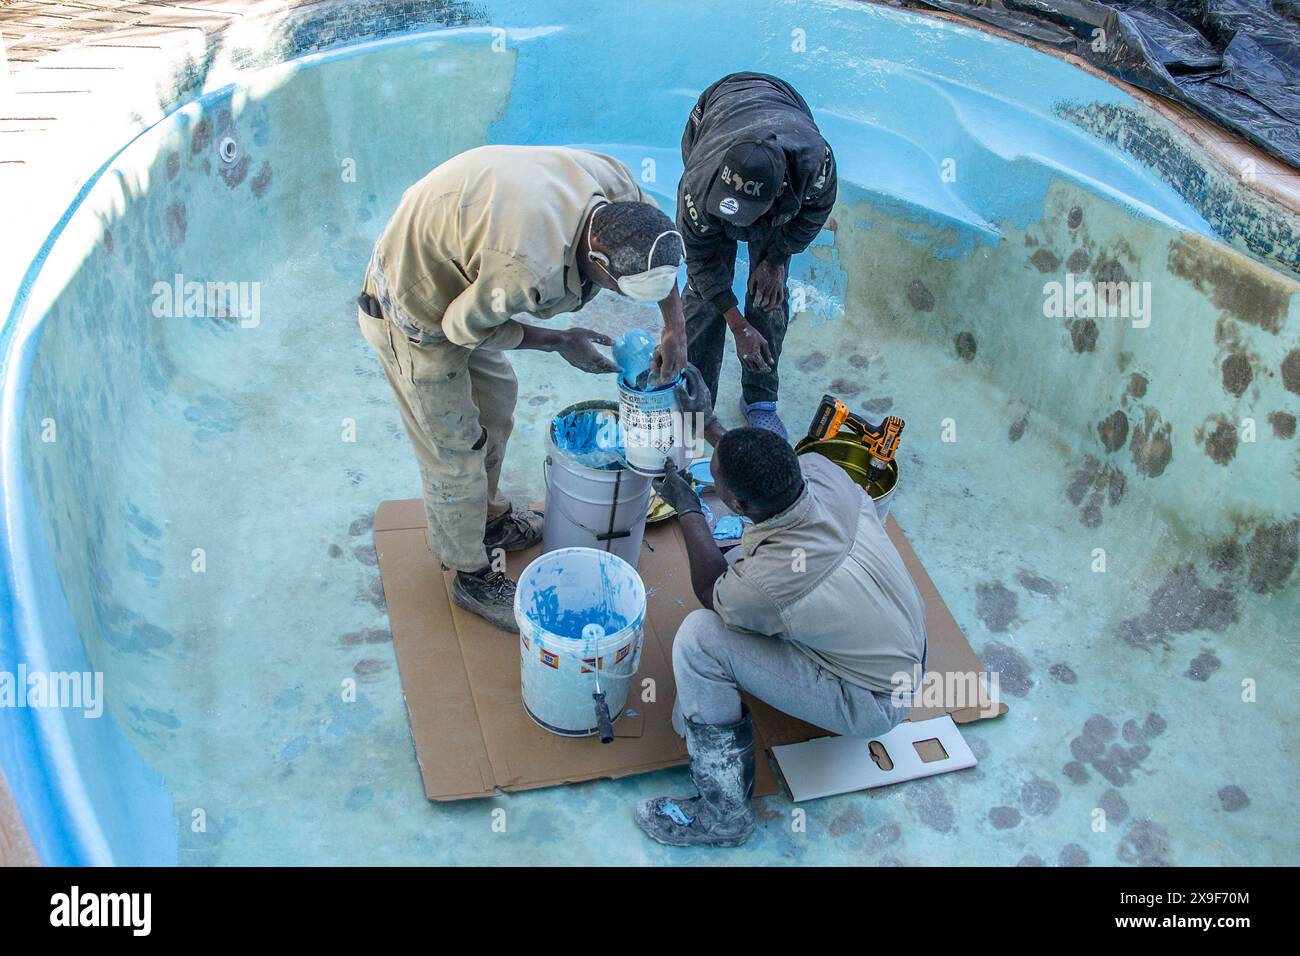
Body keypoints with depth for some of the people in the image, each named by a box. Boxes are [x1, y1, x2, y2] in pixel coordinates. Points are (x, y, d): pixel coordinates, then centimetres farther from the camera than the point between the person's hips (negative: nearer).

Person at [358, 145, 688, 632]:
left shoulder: (611, 180, -19)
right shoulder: (530, 268, -42)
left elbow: (656, 242, 3)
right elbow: (464, 327, -22)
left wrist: (675, 327, -5)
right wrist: (560, 343, -13)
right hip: (412, 314, -8)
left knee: (496, 397, 24)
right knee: (454, 450, 5)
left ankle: (490, 518, 48)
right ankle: (472, 575, 27)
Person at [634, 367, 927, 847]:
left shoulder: (766, 584, -37)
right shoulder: (823, 474, -21)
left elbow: (711, 595, -9)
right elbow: (767, 470, 7)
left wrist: (687, 509, -2)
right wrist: (709, 424, 10)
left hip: (872, 702, -7)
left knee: (698, 638, -16)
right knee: (744, 558, 12)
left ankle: (723, 812, -2)